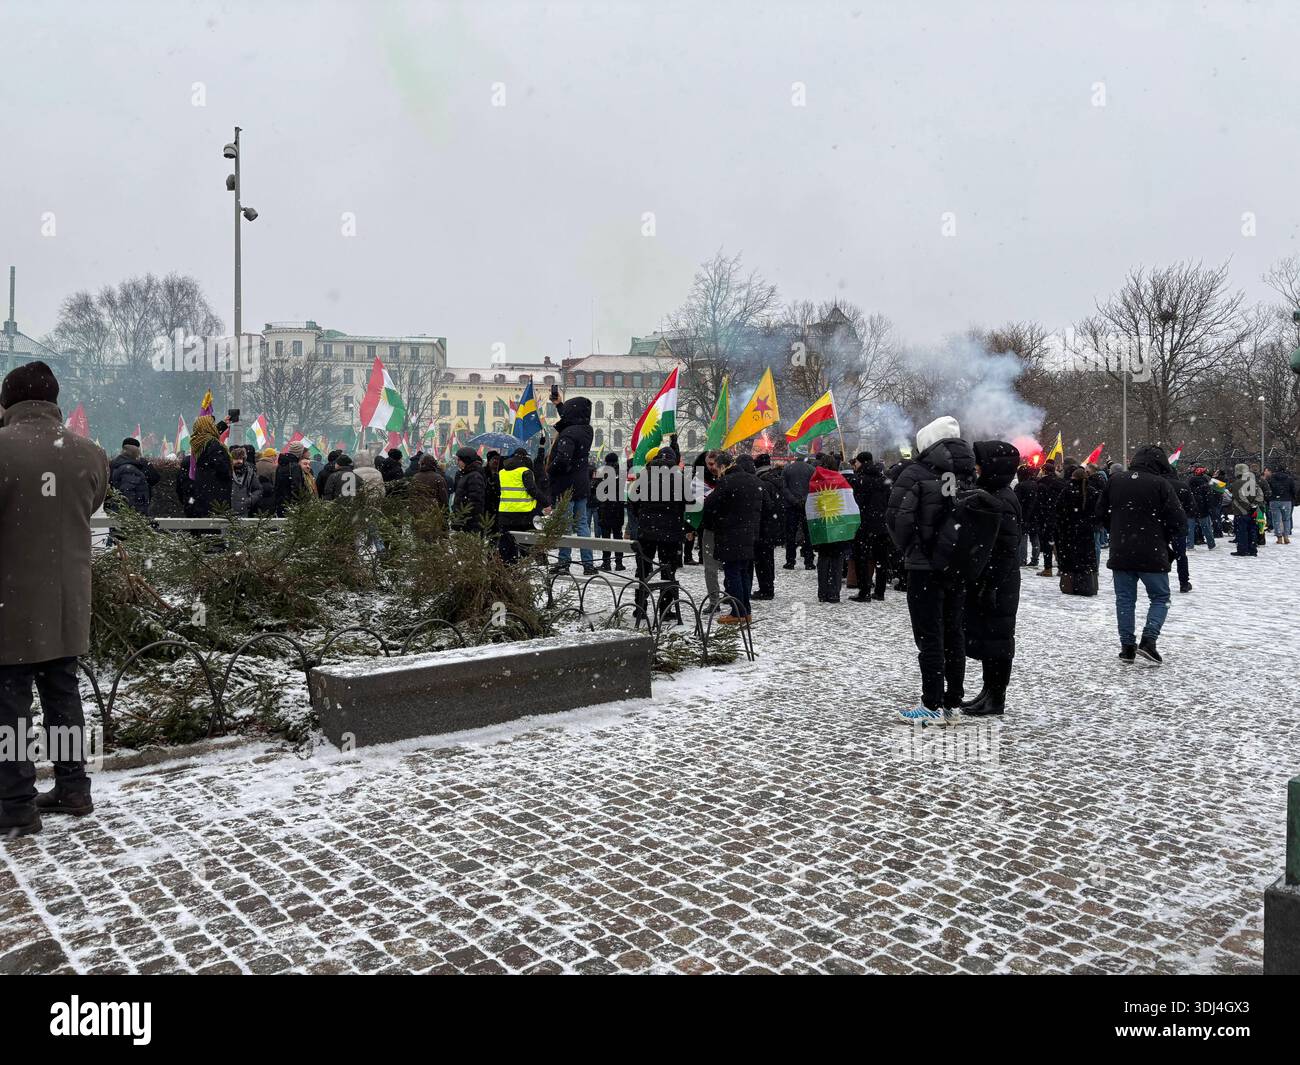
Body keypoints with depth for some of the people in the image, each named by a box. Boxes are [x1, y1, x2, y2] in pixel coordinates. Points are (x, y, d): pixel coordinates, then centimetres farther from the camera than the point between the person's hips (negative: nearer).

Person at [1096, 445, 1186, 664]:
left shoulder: (1115, 481, 1)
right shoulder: (1161, 484, -10)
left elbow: (1100, 513, 8)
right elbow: (1179, 522, -11)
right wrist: (1164, 536, 8)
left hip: (1120, 554, 3)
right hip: (1152, 555, -3)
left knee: (1125, 599, 11)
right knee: (1160, 598, 12)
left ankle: (1127, 647, 11)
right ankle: (1148, 640, -4)